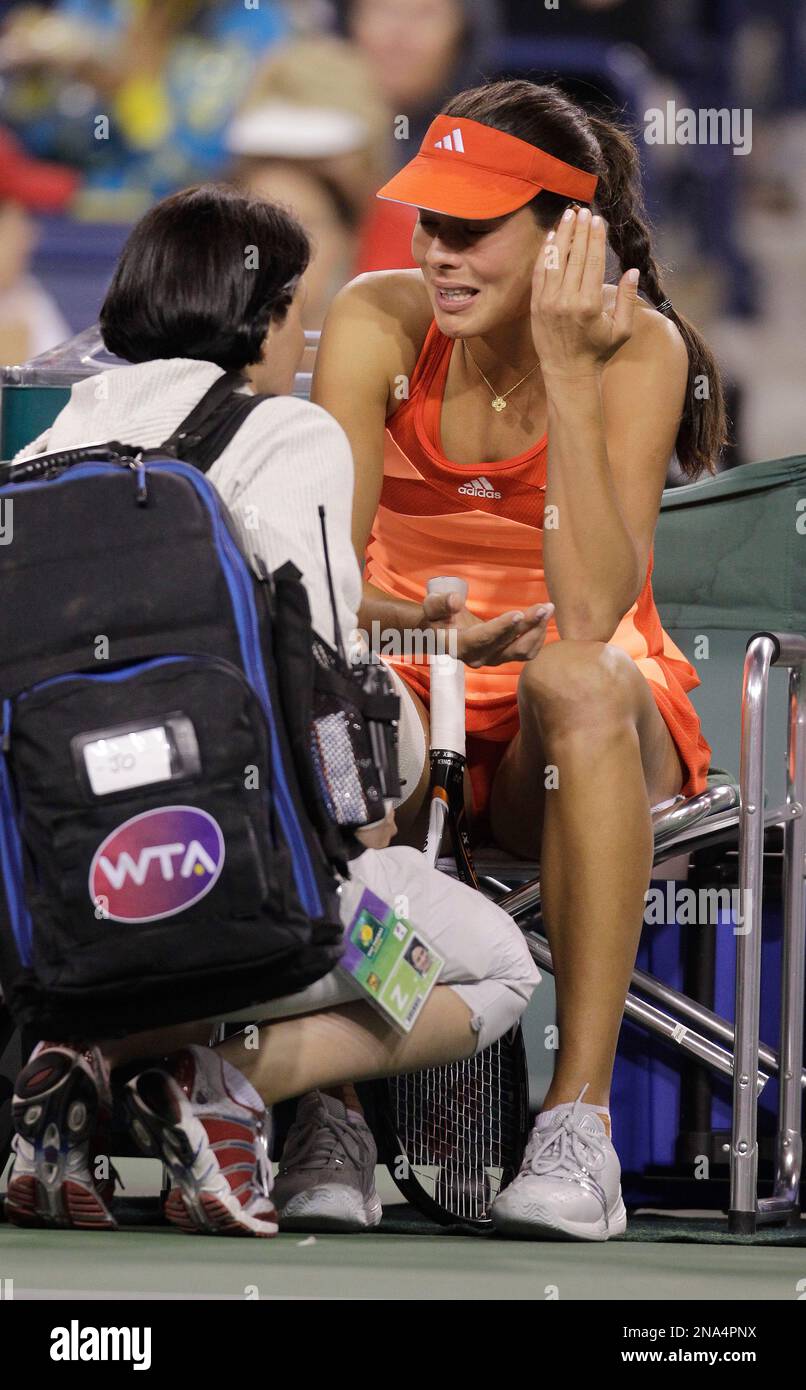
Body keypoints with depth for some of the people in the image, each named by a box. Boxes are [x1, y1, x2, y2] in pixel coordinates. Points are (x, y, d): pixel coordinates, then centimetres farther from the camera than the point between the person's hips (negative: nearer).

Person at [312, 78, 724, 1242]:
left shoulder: (637, 347, -15)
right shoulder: (379, 324, -10)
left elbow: (591, 614, -27)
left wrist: (567, 369, -31)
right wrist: (417, 627, -35)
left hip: (582, 745, -1)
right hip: (415, 706, 1)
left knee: (579, 679, -38)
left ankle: (580, 1117, -41)